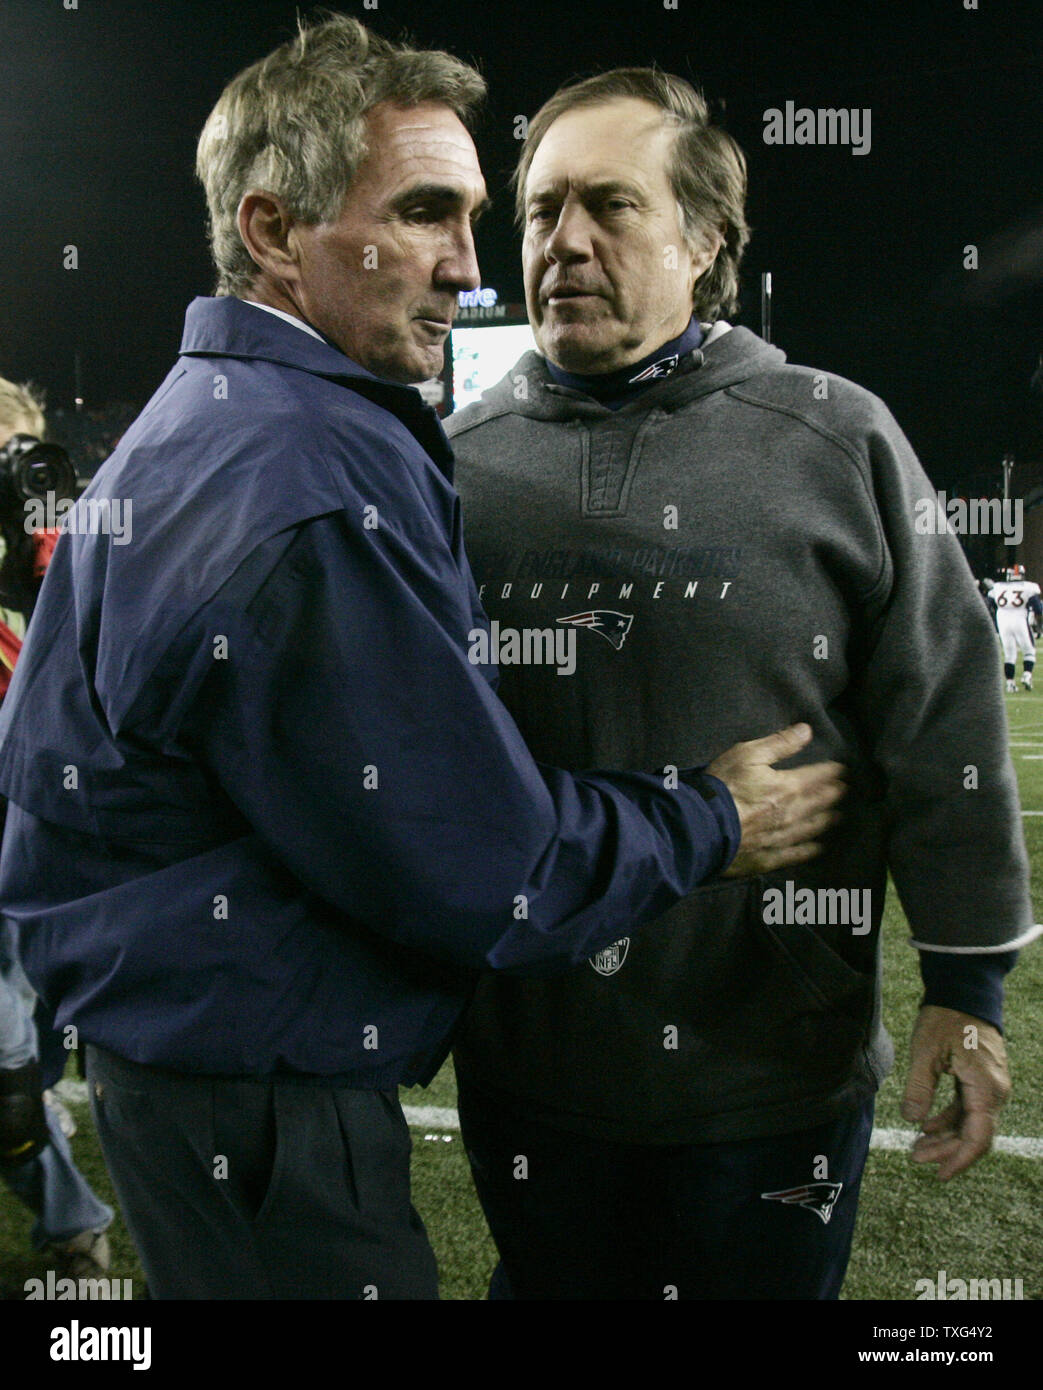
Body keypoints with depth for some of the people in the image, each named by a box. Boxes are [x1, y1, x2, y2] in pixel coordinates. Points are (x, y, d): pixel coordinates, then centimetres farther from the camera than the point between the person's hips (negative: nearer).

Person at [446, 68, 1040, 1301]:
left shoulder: (837, 442, -5)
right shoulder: (461, 461, 1)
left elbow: (943, 732, -3)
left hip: (775, 1065, -1)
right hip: (528, 1055, 2)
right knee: (550, 1280, 22)